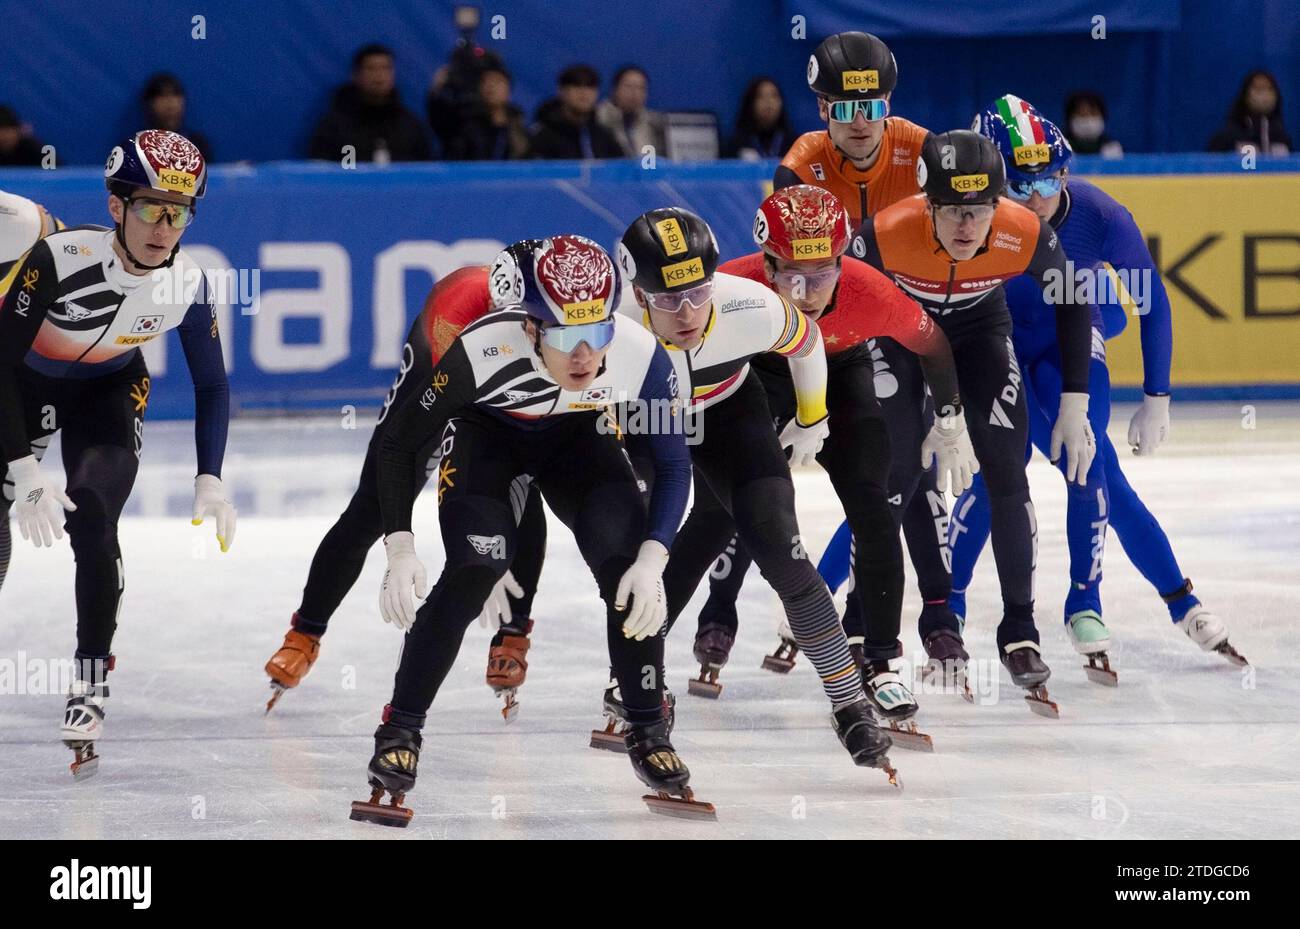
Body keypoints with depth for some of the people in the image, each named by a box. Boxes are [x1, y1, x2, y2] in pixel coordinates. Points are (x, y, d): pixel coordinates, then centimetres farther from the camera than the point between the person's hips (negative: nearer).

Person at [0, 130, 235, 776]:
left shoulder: (187, 284, -22)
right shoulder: (60, 258, -36)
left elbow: (212, 384, -5)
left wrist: (210, 480, -13)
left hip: (109, 390, 1)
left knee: (92, 524, -20)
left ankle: (91, 676, -7)